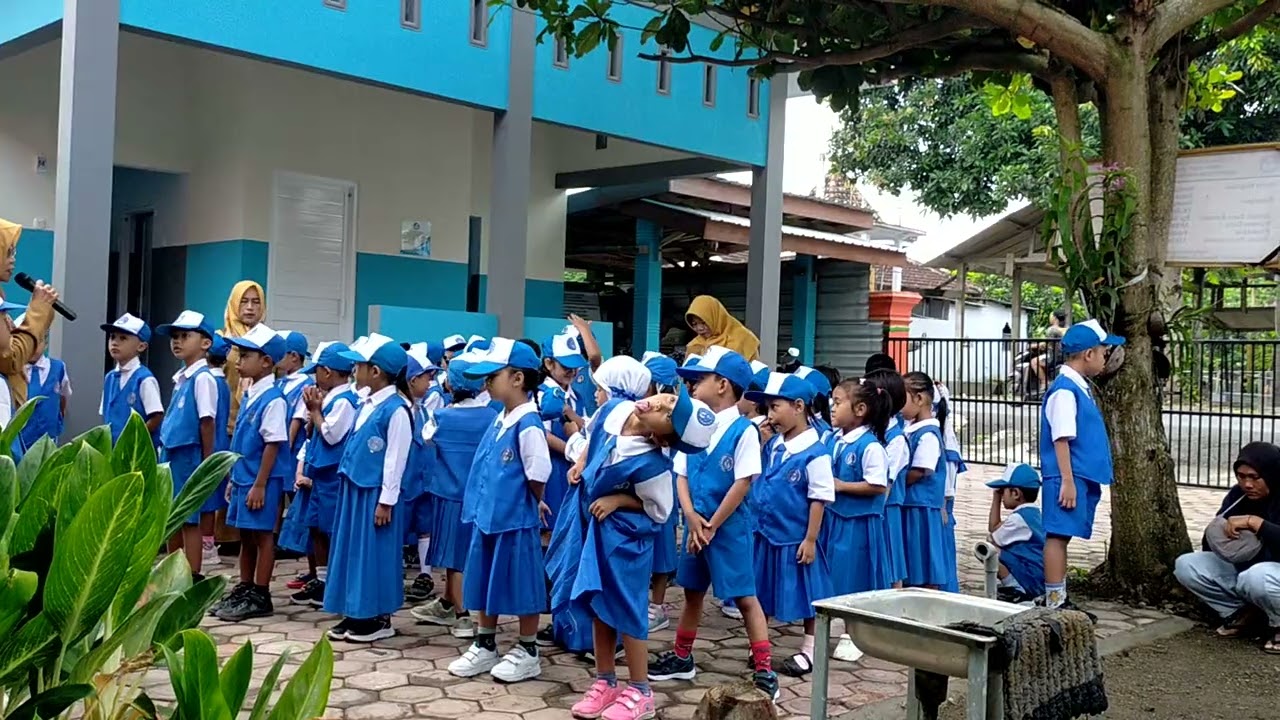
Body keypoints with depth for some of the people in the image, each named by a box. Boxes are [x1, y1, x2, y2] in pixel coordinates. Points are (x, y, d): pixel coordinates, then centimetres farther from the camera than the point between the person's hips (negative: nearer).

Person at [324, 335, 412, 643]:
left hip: (376, 493, -9)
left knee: (375, 553, 1)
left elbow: (395, 459, -17)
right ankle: (356, 613, 24)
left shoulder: (396, 409, -17)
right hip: (354, 489, 9)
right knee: (352, 550, 13)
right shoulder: (366, 404, 9)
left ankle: (379, 618, 14)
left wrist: (386, 501, -16)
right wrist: (347, 486, 14)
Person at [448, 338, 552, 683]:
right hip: (488, 515, 9)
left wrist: (532, 502, -5)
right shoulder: (500, 420, 8)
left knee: (522, 586, 5)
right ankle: (485, 646, 31)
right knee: (485, 582, 17)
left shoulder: (528, 424, -19)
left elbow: (539, 473, -20)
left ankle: (527, 652, 19)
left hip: (516, 519, -9)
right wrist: (484, 499, 12)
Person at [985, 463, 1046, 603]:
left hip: (1031, 582, -10)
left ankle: (1015, 590, -10)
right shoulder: (1032, 513, 15)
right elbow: (995, 529, 22)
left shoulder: (1018, 518, -16)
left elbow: (992, 539, -7)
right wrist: (996, 500, 17)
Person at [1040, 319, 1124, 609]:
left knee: (1062, 536, 13)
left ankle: (1059, 600, 20)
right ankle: (1053, 602, -3)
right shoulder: (1064, 390, -15)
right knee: (1058, 535, -6)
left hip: (1082, 477, 10)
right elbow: (1061, 439, -19)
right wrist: (1067, 481, -21)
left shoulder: (1080, 387, 16)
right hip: (1069, 477, -10)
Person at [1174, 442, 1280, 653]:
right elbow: (1212, 541, 7)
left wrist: (1254, 522, -35)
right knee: (1185, 565, -10)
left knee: (1257, 577, -40)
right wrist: (1217, 531, -16)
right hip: (1242, 569, 7)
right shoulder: (1237, 495, -1)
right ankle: (1245, 613, 2)